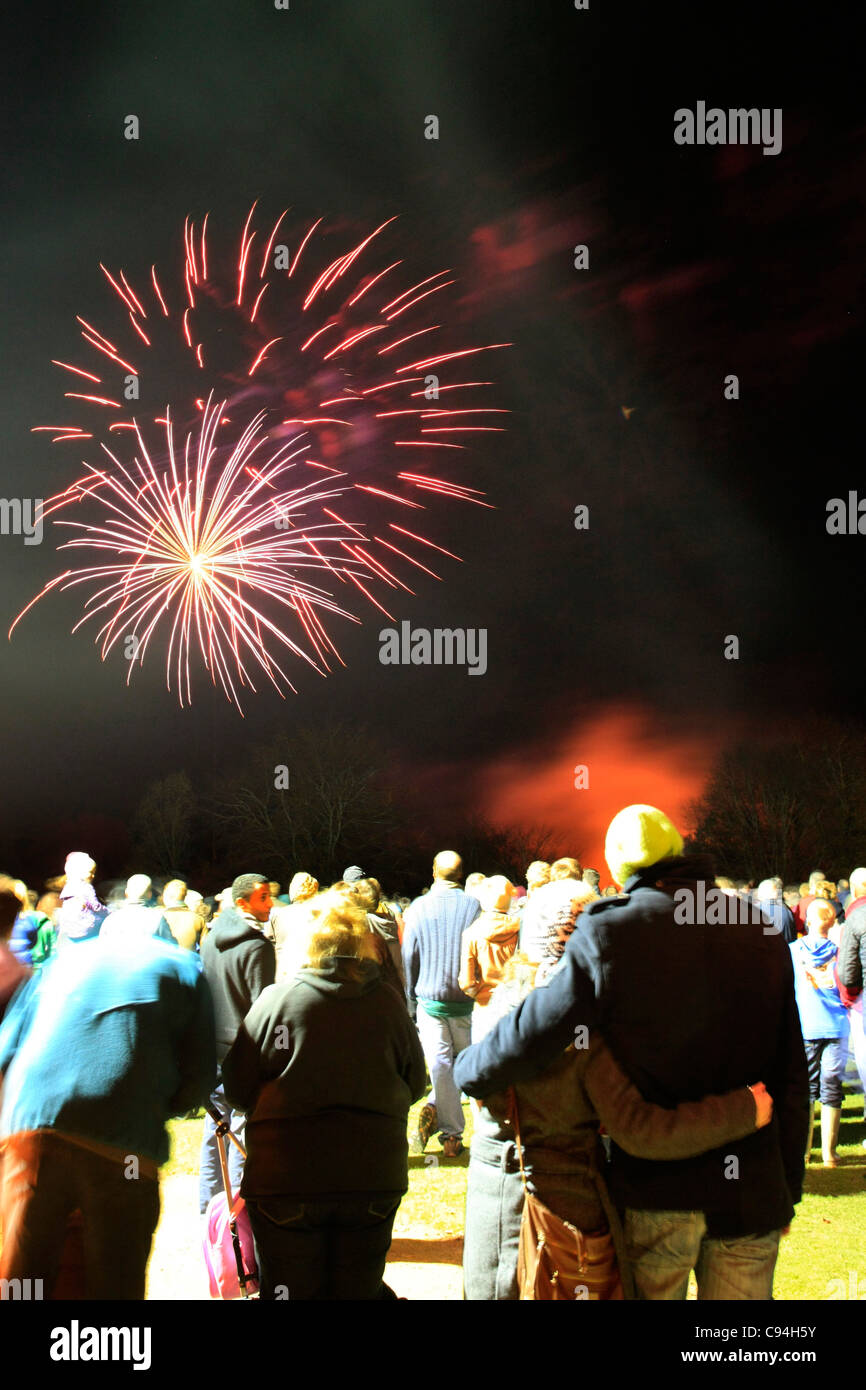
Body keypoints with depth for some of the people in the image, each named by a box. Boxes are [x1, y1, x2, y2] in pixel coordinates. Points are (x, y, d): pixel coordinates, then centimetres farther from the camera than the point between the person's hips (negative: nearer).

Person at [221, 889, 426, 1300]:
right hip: (374, 1176, 2)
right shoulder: (388, 1003, -2)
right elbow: (415, 1084, 9)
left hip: (287, 1177, -2)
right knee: (360, 1289, 15)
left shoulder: (276, 1000, -9)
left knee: (290, 1289, 11)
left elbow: (237, 1088, -3)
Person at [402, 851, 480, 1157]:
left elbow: (409, 956, 0)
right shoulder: (474, 906, -5)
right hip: (466, 1001, 0)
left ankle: (452, 1136, -2)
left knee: (440, 1066, 4)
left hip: (430, 1000, 0)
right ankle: (436, 1109, 2)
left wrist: (411, 996, 12)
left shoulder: (418, 908, -4)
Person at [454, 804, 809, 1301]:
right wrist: (788, 1192, 14)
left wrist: (467, 1071, 9)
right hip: (750, 1194, 3)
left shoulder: (610, 933, -12)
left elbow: (530, 1035, -12)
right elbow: (792, 1078, 4)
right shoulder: (762, 935, 0)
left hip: (653, 1190, -2)